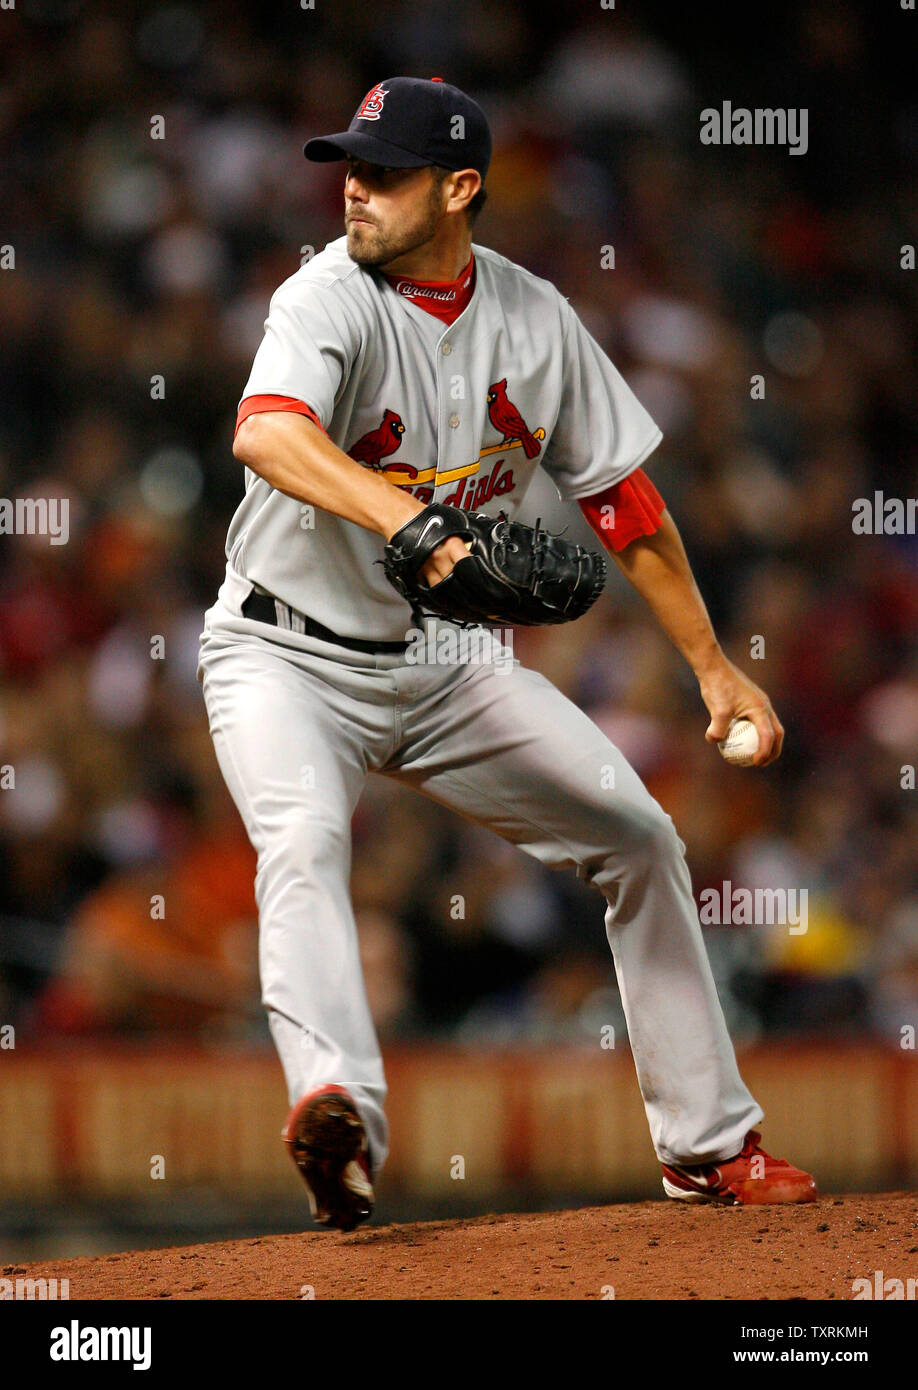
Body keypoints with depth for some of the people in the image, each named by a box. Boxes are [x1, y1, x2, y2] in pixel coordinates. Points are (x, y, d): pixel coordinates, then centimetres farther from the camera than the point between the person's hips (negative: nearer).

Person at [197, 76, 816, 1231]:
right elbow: (266, 433, -41)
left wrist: (713, 668, 6)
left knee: (638, 838, 4)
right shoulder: (330, 298, -19)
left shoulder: (534, 318, -3)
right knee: (304, 836, -33)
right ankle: (337, 1105, -54)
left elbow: (620, 494, 7)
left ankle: (707, 1144, 15)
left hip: (446, 660, 5)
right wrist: (403, 519, -57)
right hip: (289, 655, -5)